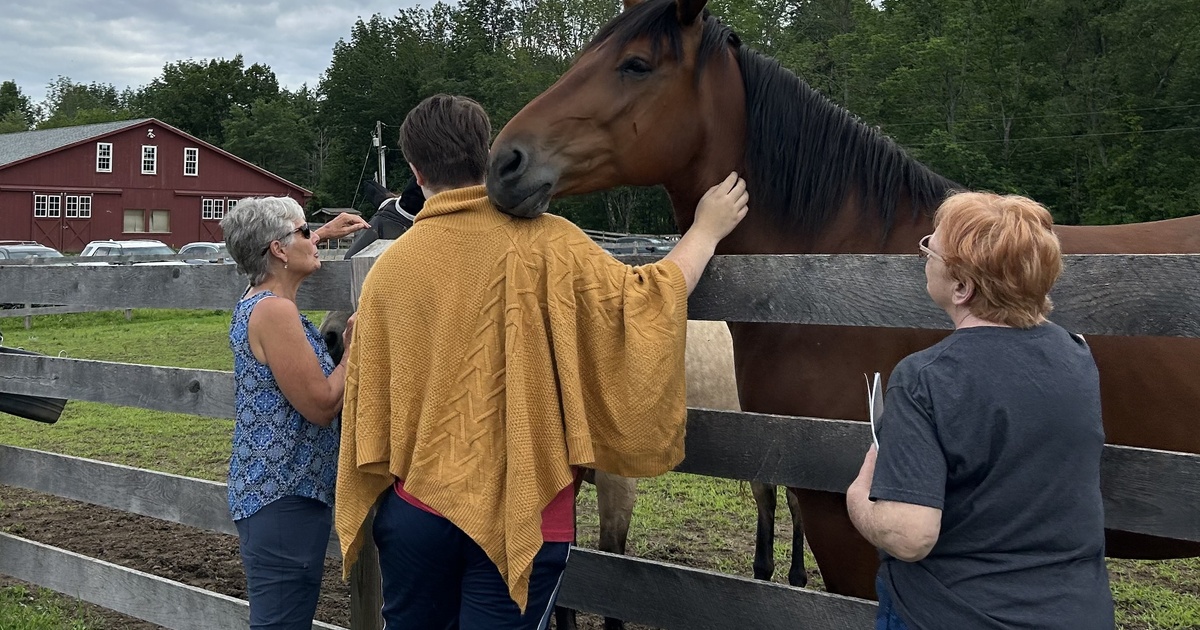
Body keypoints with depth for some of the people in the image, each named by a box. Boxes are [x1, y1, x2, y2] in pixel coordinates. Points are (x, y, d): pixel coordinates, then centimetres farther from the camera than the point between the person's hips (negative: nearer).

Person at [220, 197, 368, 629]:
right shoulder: (276, 311, -18)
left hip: (263, 490, 11)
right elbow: (322, 406, -19)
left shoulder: (256, 300, 11)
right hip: (284, 498, -11)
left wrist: (324, 234, 39)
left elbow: (284, 260, 39)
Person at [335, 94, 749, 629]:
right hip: (516, 510, -4)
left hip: (414, 505, 4)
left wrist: (366, 501, 24)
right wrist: (707, 229, 5)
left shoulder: (390, 265, 1)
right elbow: (639, 305, -9)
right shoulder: (542, 243, -11)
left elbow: (367, 395, 8)